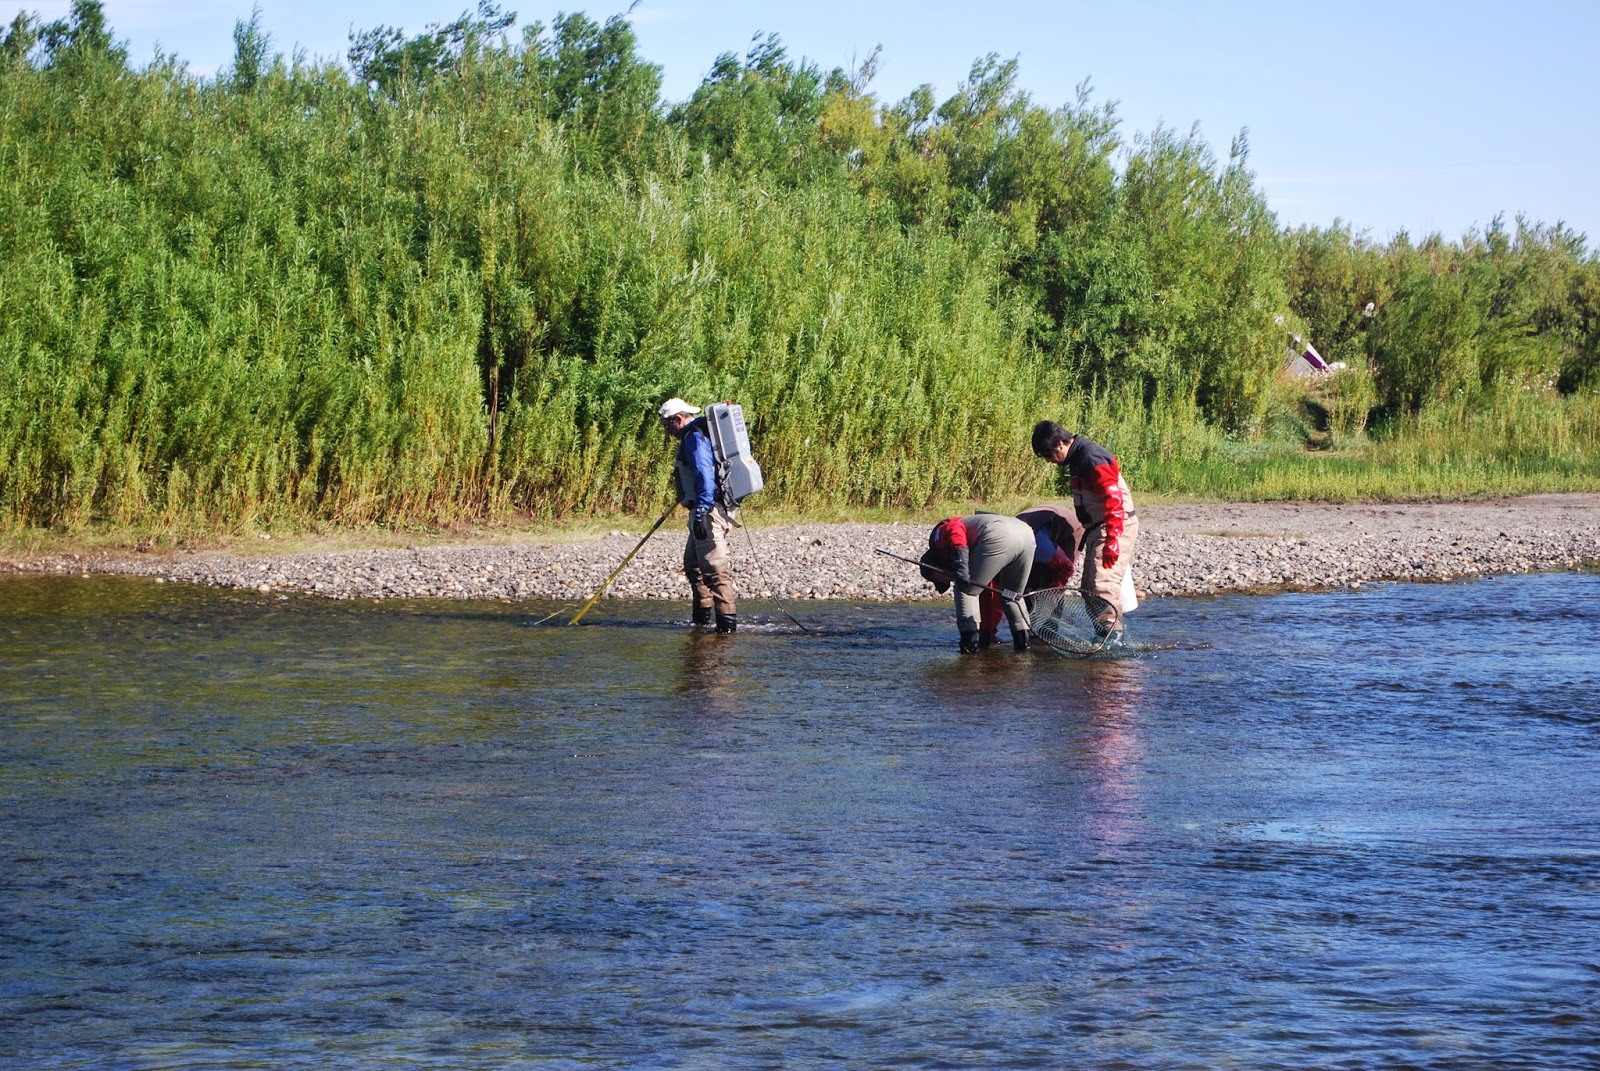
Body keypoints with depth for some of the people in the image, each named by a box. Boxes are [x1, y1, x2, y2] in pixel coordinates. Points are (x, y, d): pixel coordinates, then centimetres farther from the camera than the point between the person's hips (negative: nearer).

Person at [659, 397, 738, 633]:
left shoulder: (694, 437, -13)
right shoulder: (694, 435, 20)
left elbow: (704, 474, -25)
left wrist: (702, 512, -31)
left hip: (708, 510, -11)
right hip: (706, 510, 11)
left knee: (714, 568, -15)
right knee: (692, 564, 21)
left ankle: (727, 623, -20)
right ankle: (702, 617, 28)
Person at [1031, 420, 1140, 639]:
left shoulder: (1092, 458, -19)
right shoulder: (1077, 458, 13)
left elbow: (1113, 499, -26)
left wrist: (1111, 541, -30)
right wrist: (1086, 537, 25)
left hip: (1115, 526, -11)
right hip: (1097, 528, 11)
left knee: (1103, 584, -18)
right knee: (1088, 588, 11)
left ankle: (1111, 635, -18)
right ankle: (1102, 635, 15)